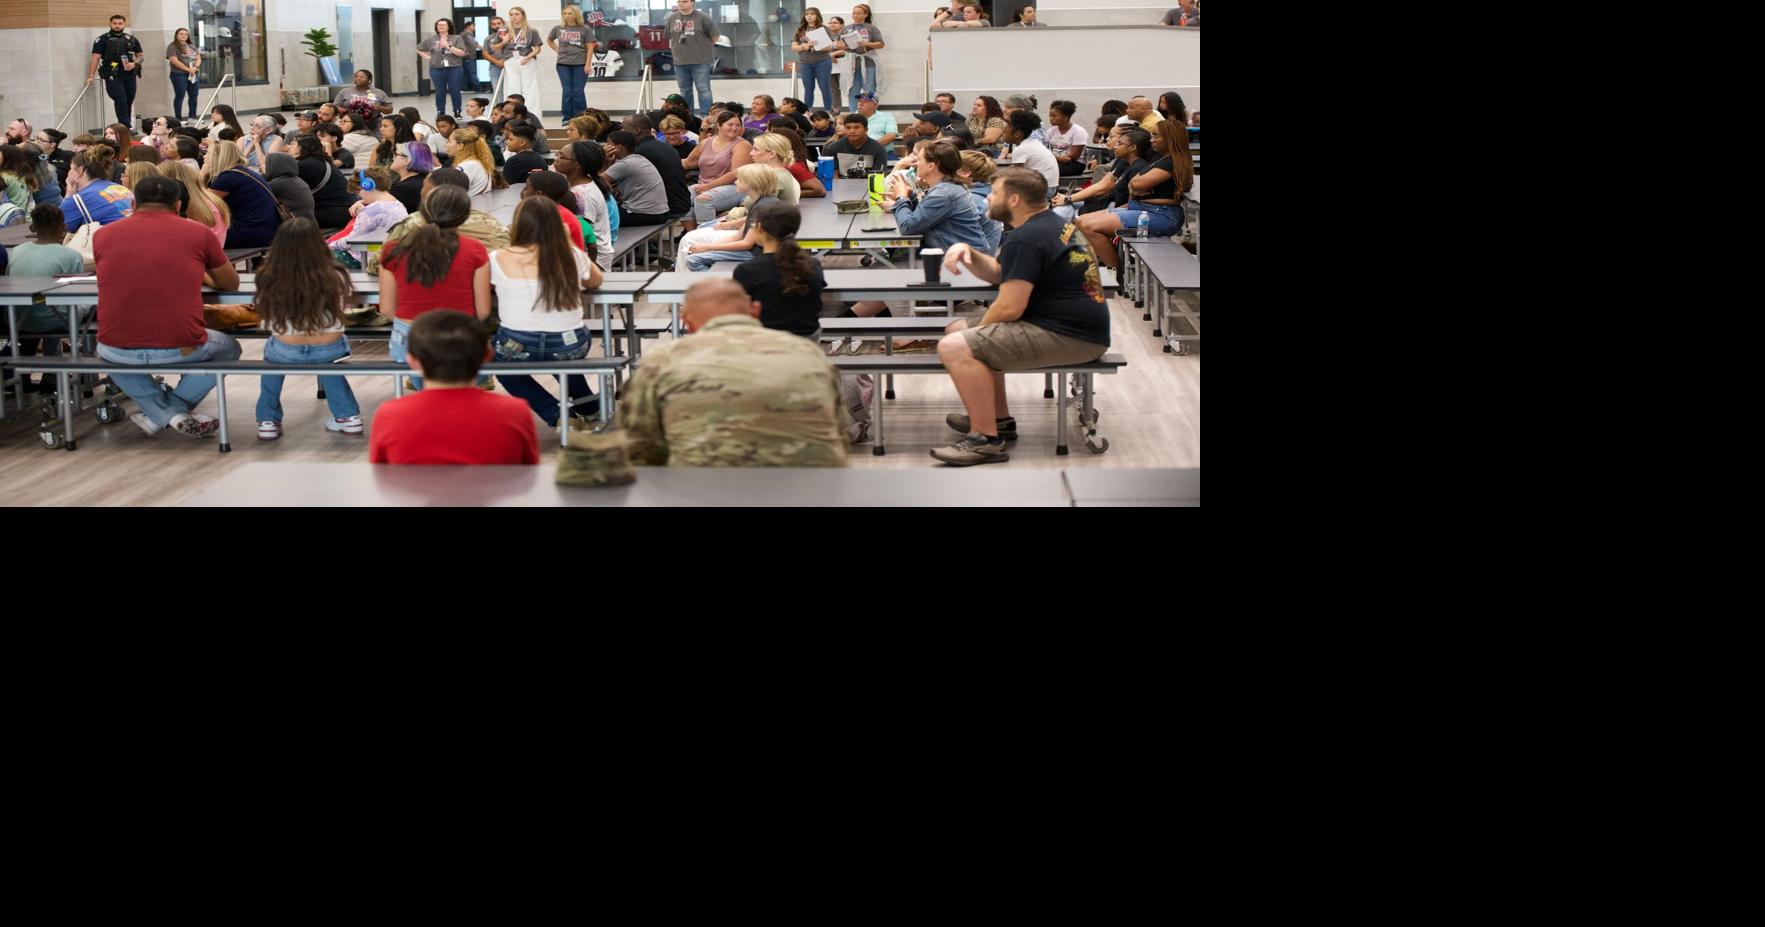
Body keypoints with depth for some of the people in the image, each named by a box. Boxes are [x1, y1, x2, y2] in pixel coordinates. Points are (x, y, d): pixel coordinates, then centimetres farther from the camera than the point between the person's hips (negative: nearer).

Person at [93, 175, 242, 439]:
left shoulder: (103, 235, 7)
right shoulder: (198, 233, 1)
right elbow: (231, 284, 17)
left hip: (119, 350, 2)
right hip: (180, 349, -1)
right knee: (228, 348, 32)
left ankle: (161, 413, 16)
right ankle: (177, 407, 11)